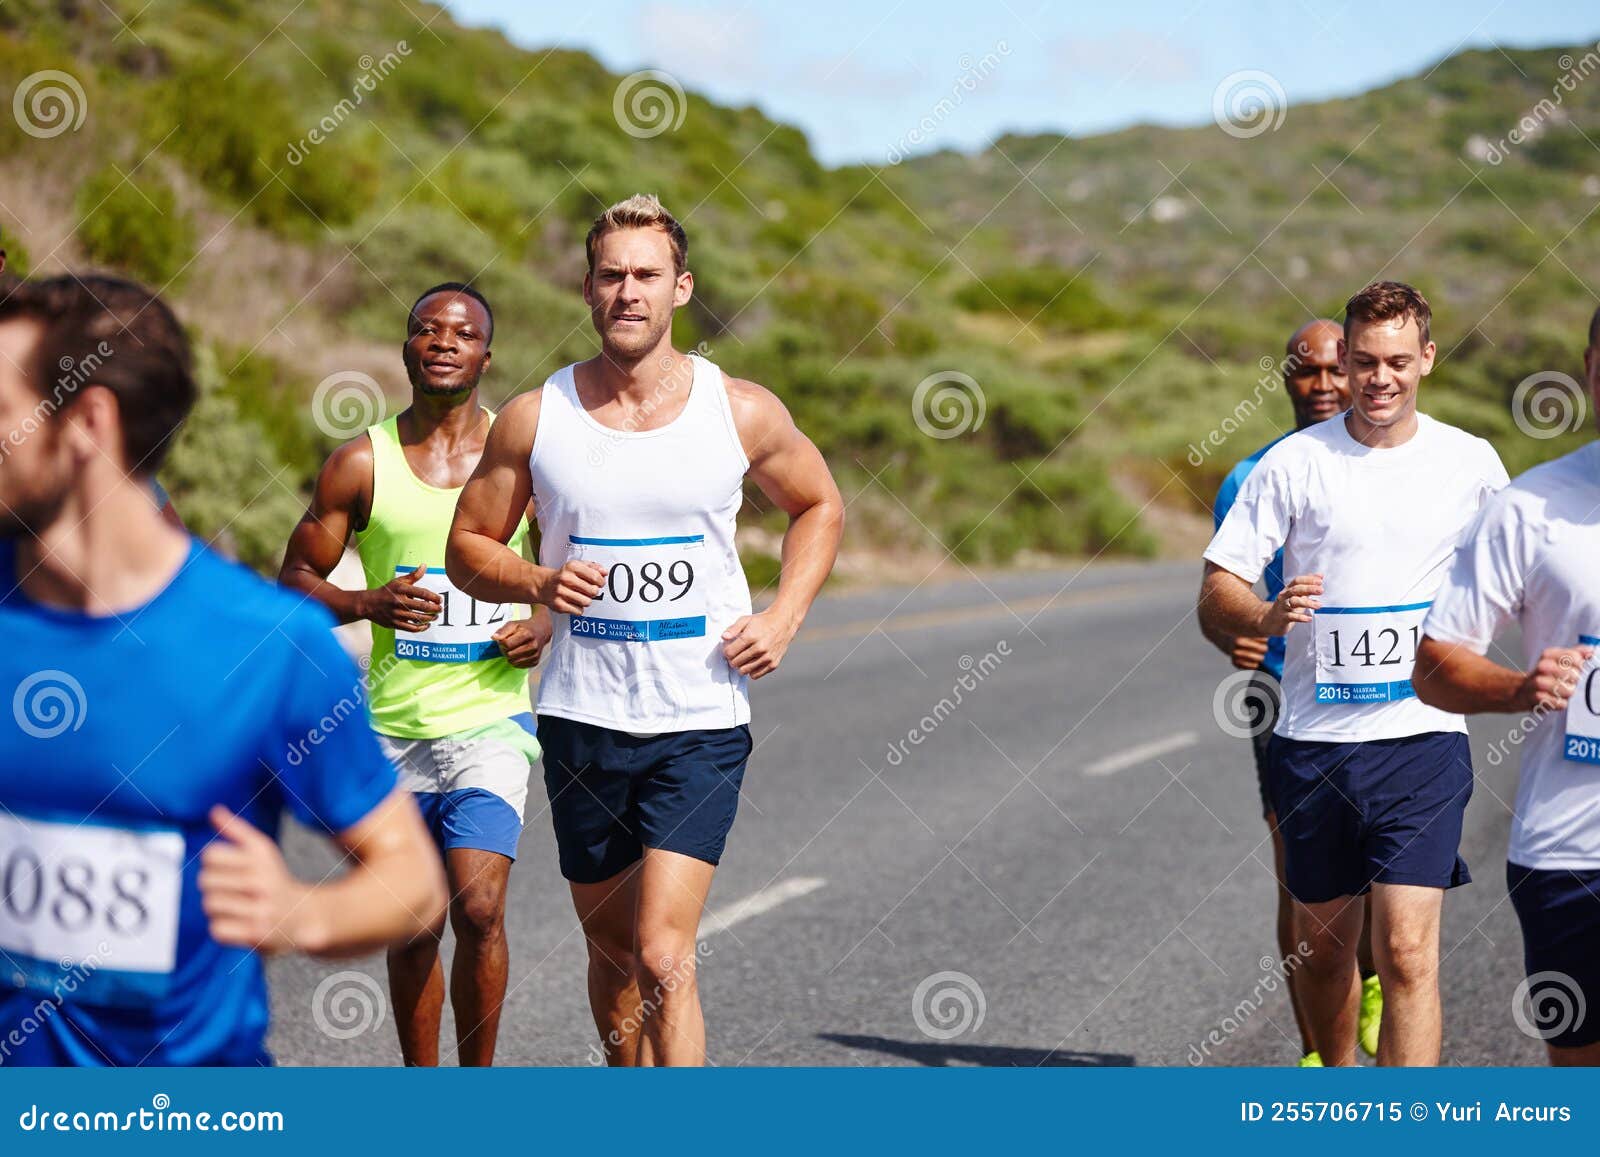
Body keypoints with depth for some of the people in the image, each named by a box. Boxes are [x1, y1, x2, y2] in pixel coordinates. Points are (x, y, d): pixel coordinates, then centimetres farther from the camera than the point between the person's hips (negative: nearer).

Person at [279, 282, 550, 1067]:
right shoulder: (361, 464, 1)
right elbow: (294, 580, 5)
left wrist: (547, 624, -6)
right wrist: (368, 604, -14)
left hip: (491, 719, -1)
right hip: (395, 729, 1)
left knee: (478, 909, -15)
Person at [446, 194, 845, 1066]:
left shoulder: (743, 413, -2)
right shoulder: (534, 419, -1)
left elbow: (820, 507, 15)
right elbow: (468, 545, 9)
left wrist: (783, 619, 1)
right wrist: (539, 583, -12)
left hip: (701, 722, -2)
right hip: (582, 720, 2)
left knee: (664, 953, -15)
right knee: (612, 950, 15)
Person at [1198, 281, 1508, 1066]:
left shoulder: (1471, 463, 4)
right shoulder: (1292, 463, 1)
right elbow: (1215, 595, -1)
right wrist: (1267, 617, -22)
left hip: (1422, 741, -1)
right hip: (1312, 740, 1)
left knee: (1407, 949, -13)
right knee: (1321, 943, 14)